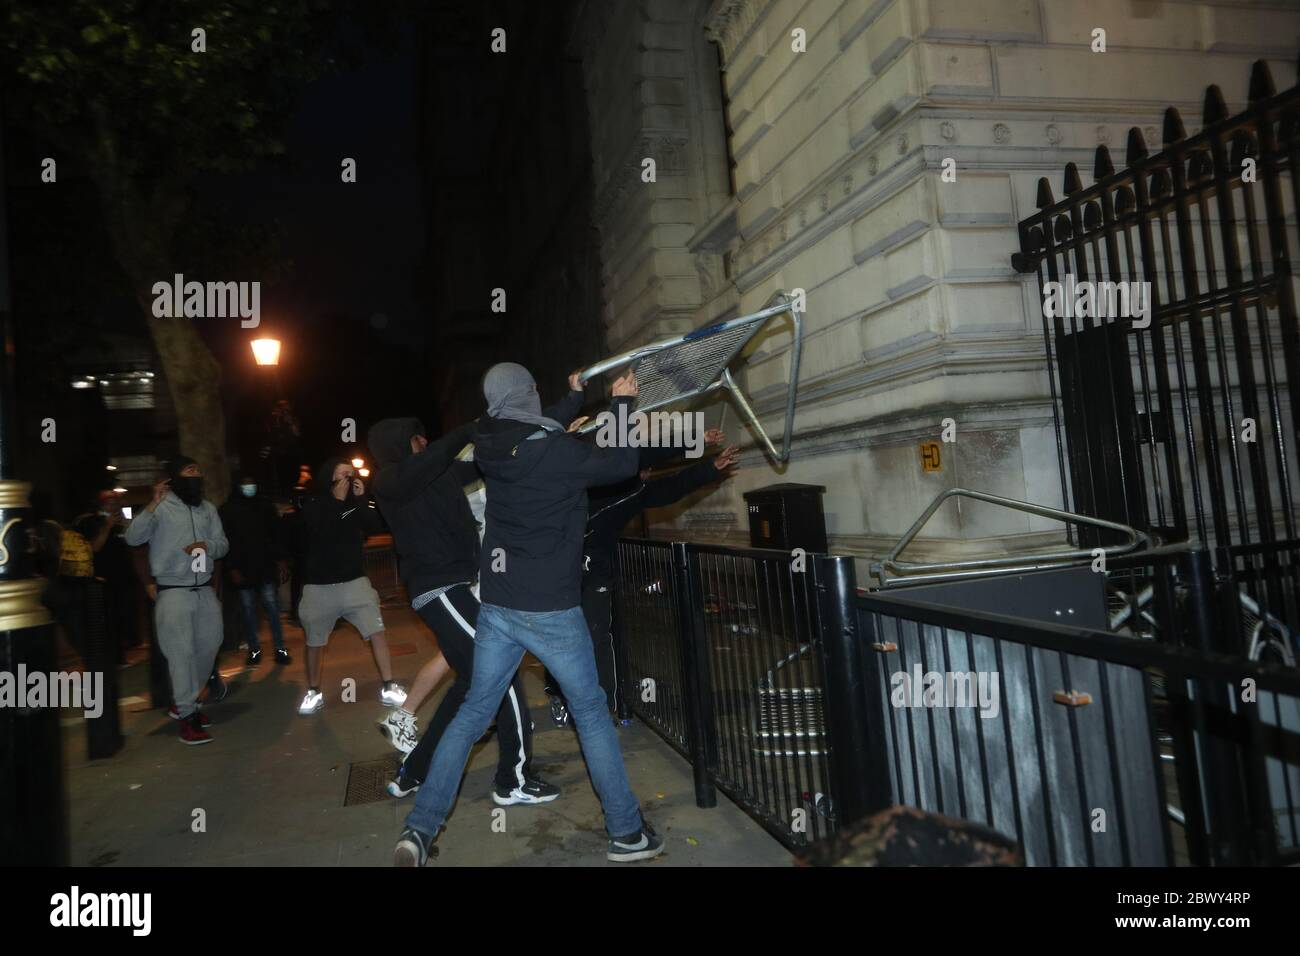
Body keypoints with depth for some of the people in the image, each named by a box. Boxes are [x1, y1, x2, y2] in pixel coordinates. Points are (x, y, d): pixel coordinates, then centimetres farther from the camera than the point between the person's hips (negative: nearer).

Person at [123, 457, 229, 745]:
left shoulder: (208, 508, 11)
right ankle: (187, 716, 2)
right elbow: (133, 538, -16)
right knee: (180, 652, -5)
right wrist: (153, 505, -25)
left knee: (208, 647, 12)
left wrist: (207, 545, -11)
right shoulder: (161, 507, -5)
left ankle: (184, 700, 31)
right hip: (172, 591, -6)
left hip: (204, 590, 6)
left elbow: (223, 544, 11)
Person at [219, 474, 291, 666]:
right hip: (242, 569, 0)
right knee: (248, 610, 4)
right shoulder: (228, 510, 3)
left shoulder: (265, 504, 6)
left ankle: (280, 648, 4)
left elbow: (276, 534, 6)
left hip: (266, 566, 0)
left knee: (272, 607, -2)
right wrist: (232, 568, -5)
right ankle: (254, 649, 13)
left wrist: (281, 560, 0)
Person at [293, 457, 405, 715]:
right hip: (319, 585, -1)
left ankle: (388, 688, -2)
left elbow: (376, 527, -8)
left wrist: (361, 499, -14)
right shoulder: (312, 505, 0)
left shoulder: (354, 502, 5)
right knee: (315, 642, 10)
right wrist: (337, 502, -17)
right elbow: (319, 534, -17)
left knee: (377, 631, -8)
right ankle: (314, 692, 27)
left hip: (354, 581, 1)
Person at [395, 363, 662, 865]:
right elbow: (623, 464, -5)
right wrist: (623, 403, 8)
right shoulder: (558, 452, -17)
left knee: (472, 713, 14)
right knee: (591, 713, 8)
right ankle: (627, 833, 17)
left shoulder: (490, 448, 2)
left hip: (495, 606, 6)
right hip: (549, 608, -5)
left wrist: (574, 400, 33)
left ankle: (419, 830, 14)